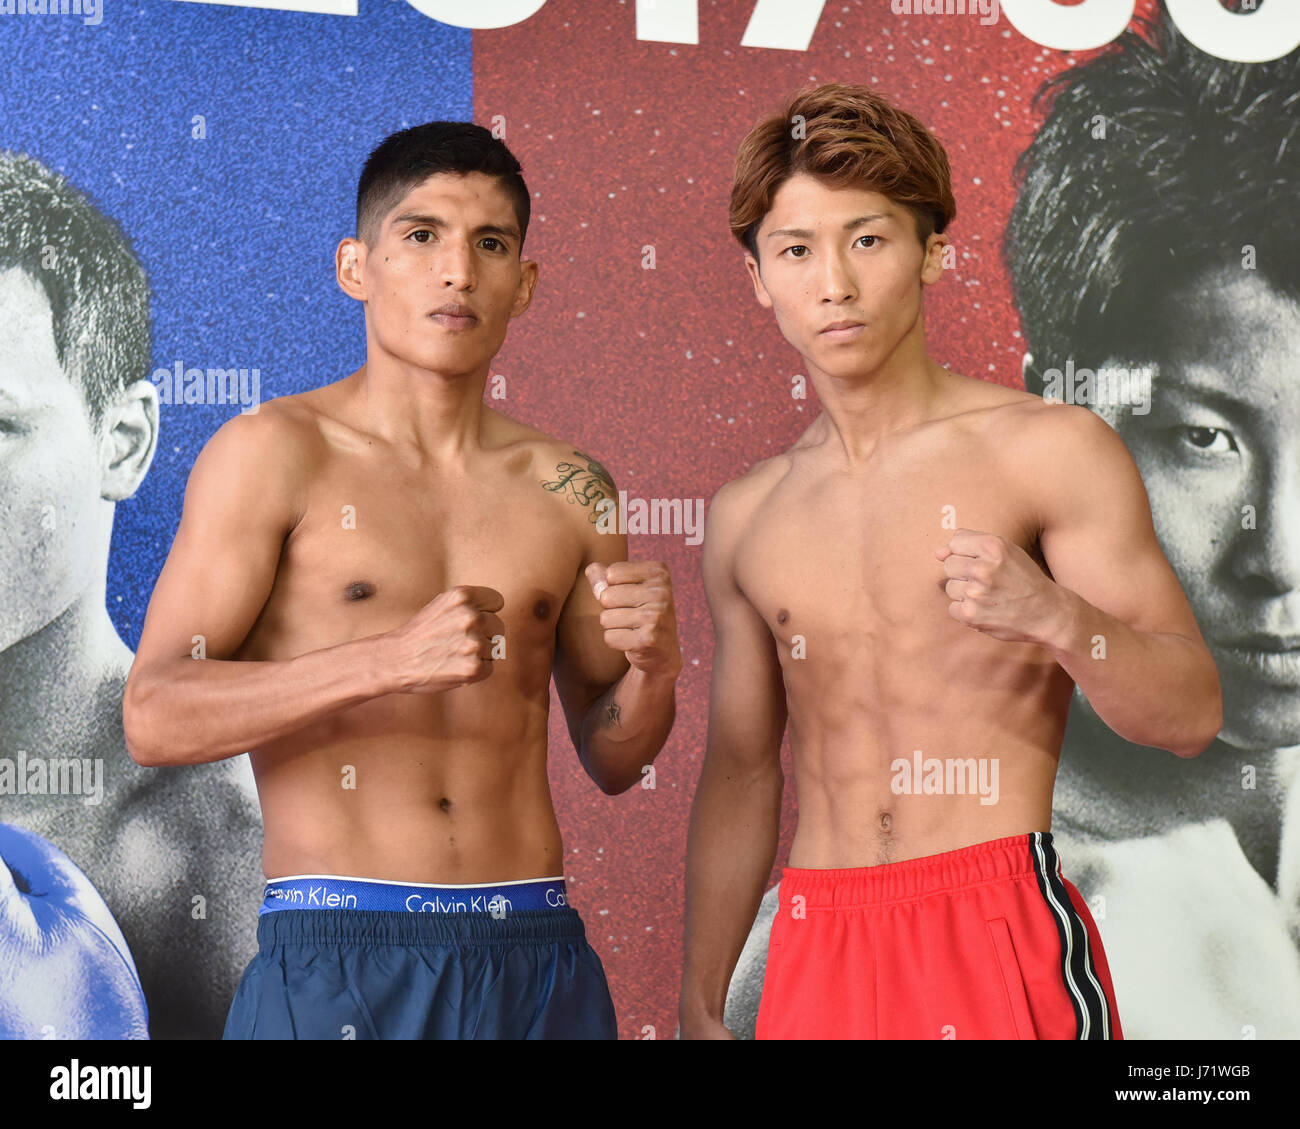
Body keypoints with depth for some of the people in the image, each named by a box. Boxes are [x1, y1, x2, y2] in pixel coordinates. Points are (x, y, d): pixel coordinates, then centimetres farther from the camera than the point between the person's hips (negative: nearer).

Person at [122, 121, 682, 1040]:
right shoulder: (273, 454, -2)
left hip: (536, 963, 4)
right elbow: (155, 717, -10)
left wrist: (653, 667, -5)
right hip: (338, 963, -3)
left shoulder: (569, 490, 9)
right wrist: (391, 661, -19)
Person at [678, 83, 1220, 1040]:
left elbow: (1192, 715, -4)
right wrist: (701, 1003, 15)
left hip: (1003, 934, -4)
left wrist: (1056, 617, -23)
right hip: (818, 950, 4)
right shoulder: (746, 517, 10)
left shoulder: (1051, 451, -2)